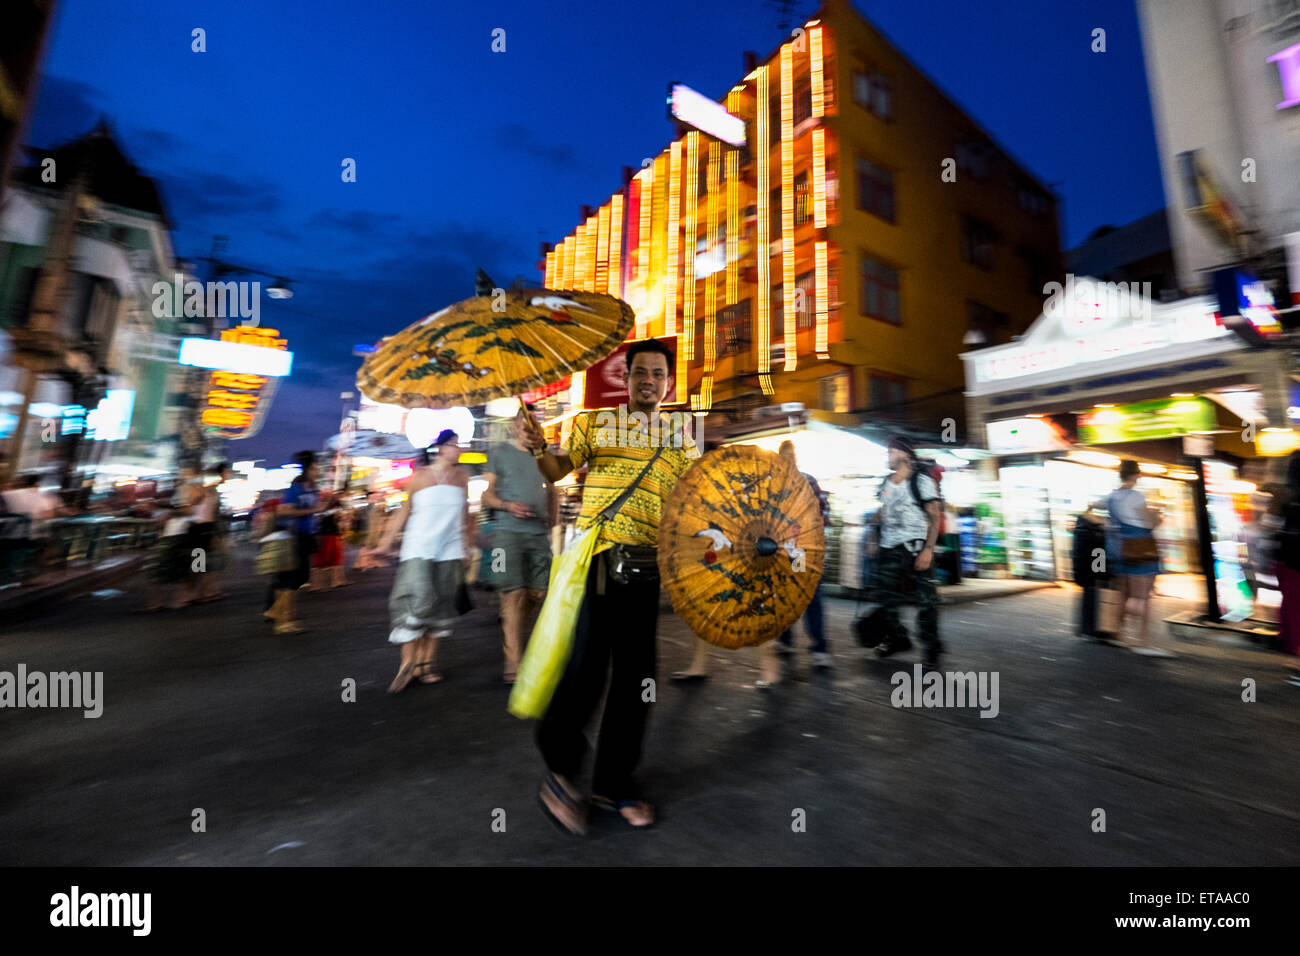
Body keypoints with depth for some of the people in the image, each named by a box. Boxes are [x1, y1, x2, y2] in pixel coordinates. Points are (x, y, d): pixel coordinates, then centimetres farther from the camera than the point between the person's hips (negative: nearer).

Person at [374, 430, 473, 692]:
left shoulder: (461, 477, 9)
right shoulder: (420, 477, 1)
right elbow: (404, 511, 4)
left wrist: (466, 545, 17)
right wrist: (387, 542, 0)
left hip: (450, 551, 3)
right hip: (419, 549, -3)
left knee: (441, 606, 6)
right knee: (416, 602, -11)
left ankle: (427, 661, 18)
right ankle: (407, 663, 2)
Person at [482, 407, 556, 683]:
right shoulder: (500, 453, 6)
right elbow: (487, 495, 4)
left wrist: (552, 521, 13)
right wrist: (507, 505, -15)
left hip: (539, 532, 4)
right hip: (508, 530, -4)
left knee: (538, 592, 4)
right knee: (514, 593, -9)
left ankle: (514, 637, 29)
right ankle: (513, 662, -2)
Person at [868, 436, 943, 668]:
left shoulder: (922, 481, -7)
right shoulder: (886, 484, 11)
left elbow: (935, 517, -9)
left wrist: (928, 549, -17)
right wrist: (874, 540, 14)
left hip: (916, 548, -6)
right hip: (890, 549, 6)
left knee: (925, 599, -1)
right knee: (887, 594, 11)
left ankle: (932, 647, 15)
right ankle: (896, 638, 29)